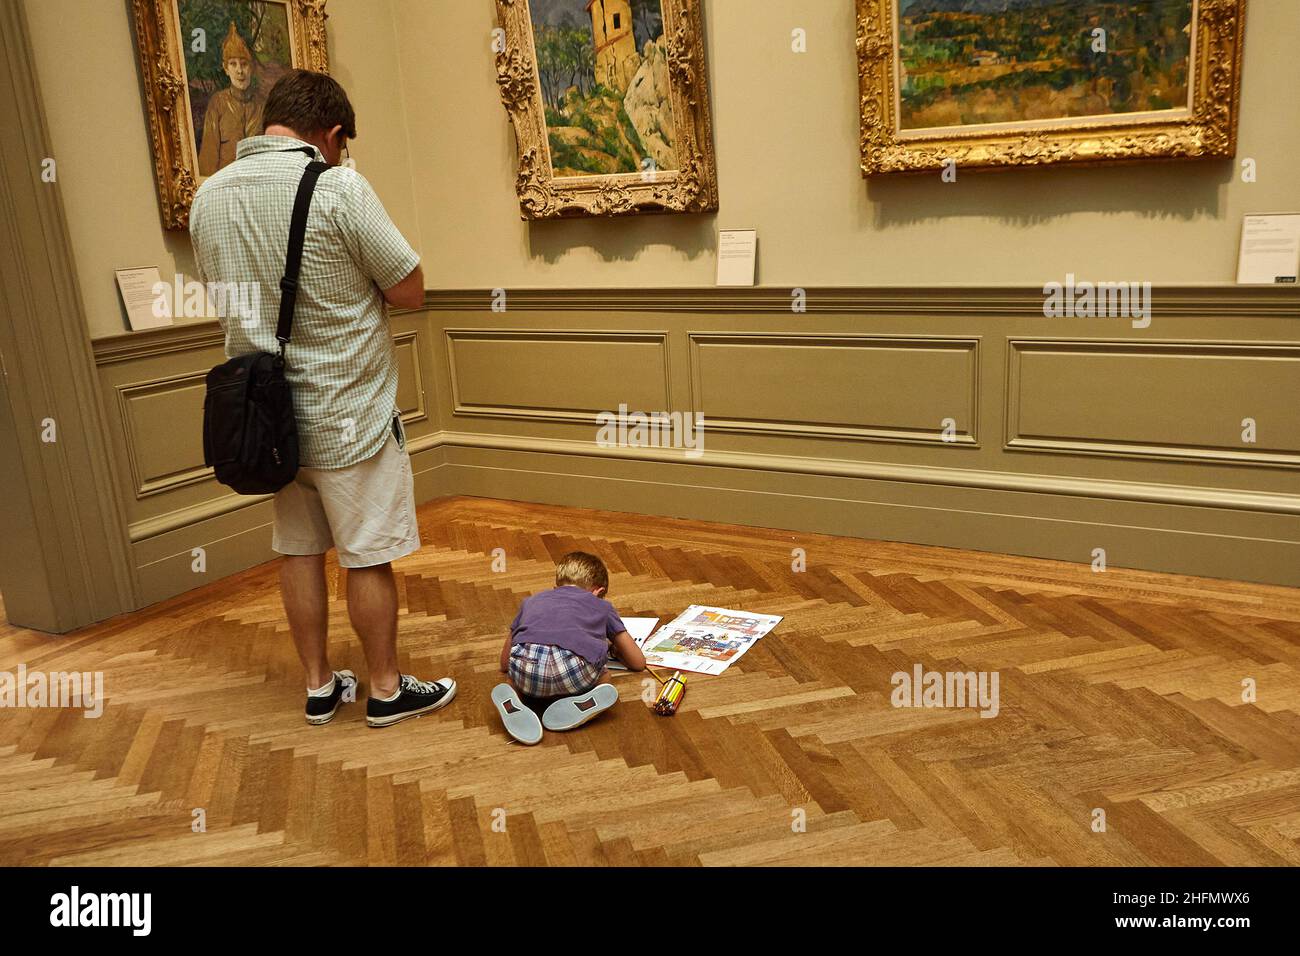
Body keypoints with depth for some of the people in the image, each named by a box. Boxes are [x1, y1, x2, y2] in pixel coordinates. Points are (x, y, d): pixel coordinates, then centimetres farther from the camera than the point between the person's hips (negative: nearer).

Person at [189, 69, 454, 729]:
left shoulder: (208, 196, 3)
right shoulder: (338, 188, -17)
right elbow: (410, 291, -13)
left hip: (269, 413, 6)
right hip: (346, 414, -6)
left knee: (298, 550, 16)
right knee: (368, 555, 7)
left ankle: (319, 686, 29)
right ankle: (386, 690, 21)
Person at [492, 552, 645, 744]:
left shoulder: (532, 601, 37)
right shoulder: (601, 605, 32)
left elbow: (504, 664, 42)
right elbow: (638, 662, 38)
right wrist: (613, 647, 59)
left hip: (526, 670, 1)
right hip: (575, 670, -1)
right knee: (603, 674, 32)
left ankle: (512, 703, 2)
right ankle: (583, 702, 0)